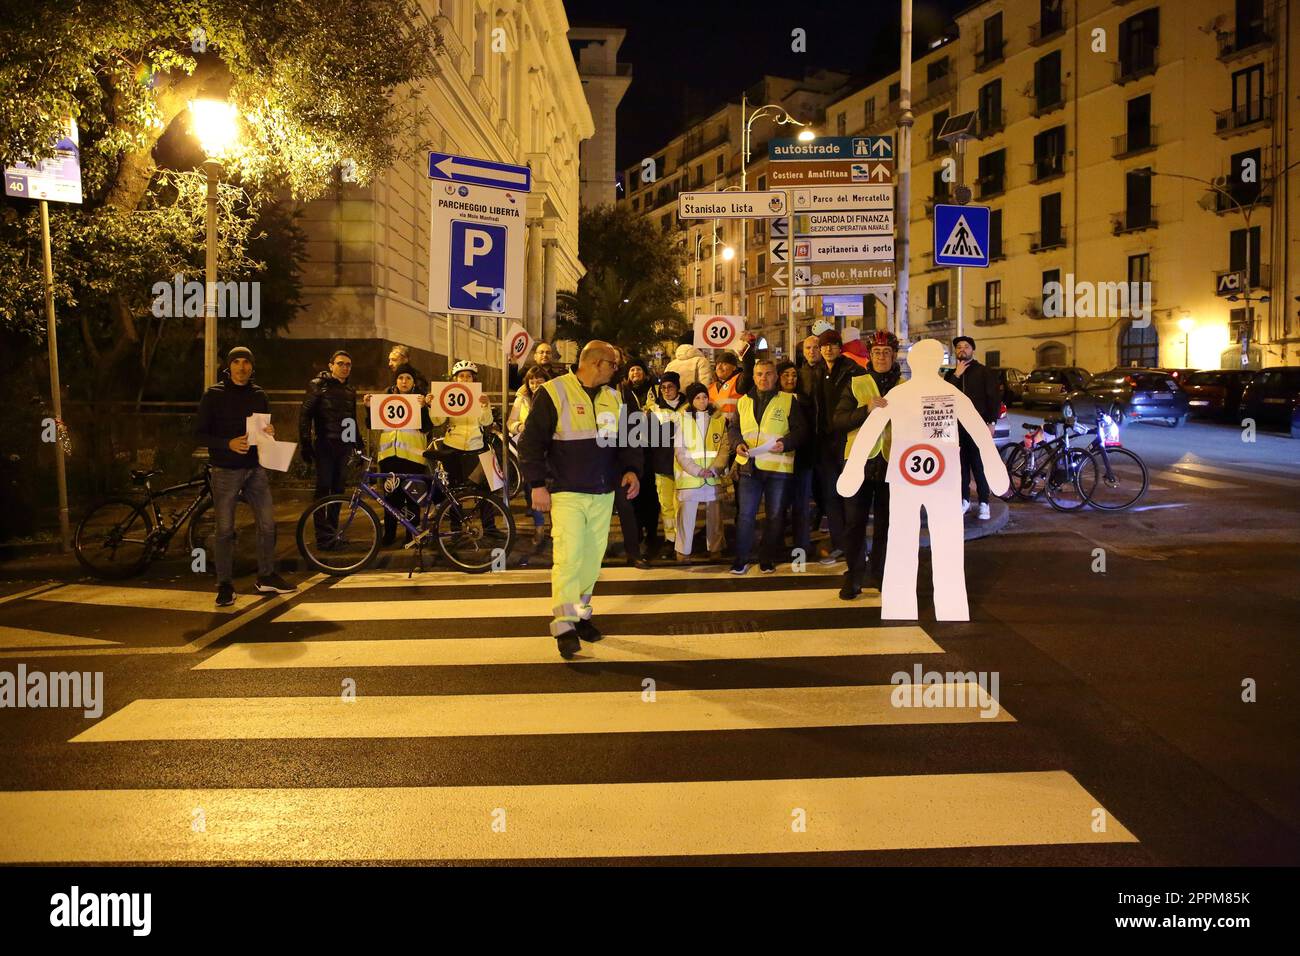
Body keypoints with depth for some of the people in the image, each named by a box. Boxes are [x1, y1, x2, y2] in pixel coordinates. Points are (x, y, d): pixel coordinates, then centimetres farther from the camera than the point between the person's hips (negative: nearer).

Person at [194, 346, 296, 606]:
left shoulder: (258, 394, 9)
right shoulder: (214, 395, -4)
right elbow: (199, 432, -6)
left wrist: (270, 433, -6)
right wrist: (228, 444, -21)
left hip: (255, 469, 4)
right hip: (226, 470, -4)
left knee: (267, 524, 4)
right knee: (225, 530, 1)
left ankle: (266, 578, 18)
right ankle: (225, 585, 10)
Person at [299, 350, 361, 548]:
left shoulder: (350, 390, 16)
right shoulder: (318, 385, -2)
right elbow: (305, 415, -6)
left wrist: (358, 444, 19)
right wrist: (305, 444, -13)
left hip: (343, 446, 6)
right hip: (324, 445, -5)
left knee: (338, 490, 8)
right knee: (323, 489, -7)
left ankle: (333, 531, 16)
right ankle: (322, 536, -6)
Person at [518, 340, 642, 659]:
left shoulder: (613, 399, 11)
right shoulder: (554, 393, -8)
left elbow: (627, 440, 18)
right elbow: (531, 442, -9)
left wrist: (632, 469, 0)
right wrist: (537, 484, -13)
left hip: (603, 495, 6)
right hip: (567, 494, -6)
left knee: (592, 558, 12)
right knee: (568, 557, -13)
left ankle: (580, 613, 27)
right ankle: (564, 627, -8)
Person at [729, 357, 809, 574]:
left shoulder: (789, 400, 2)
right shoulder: (743, 402, 12)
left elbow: (800, 430, -1)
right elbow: (734, 428, 16)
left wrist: (786, 443, -19)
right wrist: (738, 443, -5)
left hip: (778, 467, -2)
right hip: (750, 466, 2)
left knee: (774, 515, 7)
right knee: (745, 515, 1)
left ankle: (767, 559, 18)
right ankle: (741, 559, 10)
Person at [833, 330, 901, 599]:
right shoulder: (856, 384, 6)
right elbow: (839, 420, -5)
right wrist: (867, 409, -17)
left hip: (892, 462, 1)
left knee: (886, 523, 7)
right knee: (854, 522, 1)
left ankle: (881, 574, 19)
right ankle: (853, 577, 8)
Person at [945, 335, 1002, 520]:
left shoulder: (984, 372, 4)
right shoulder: (950, 375, 15)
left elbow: (995, 398, -1)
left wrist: (991, 422, -10)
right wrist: (956, 375, -7)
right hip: (957, 426, 4)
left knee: (979, 465, -5)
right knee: (961, 465, 6)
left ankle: (983, 503, -1)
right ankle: (965, 500, 14)